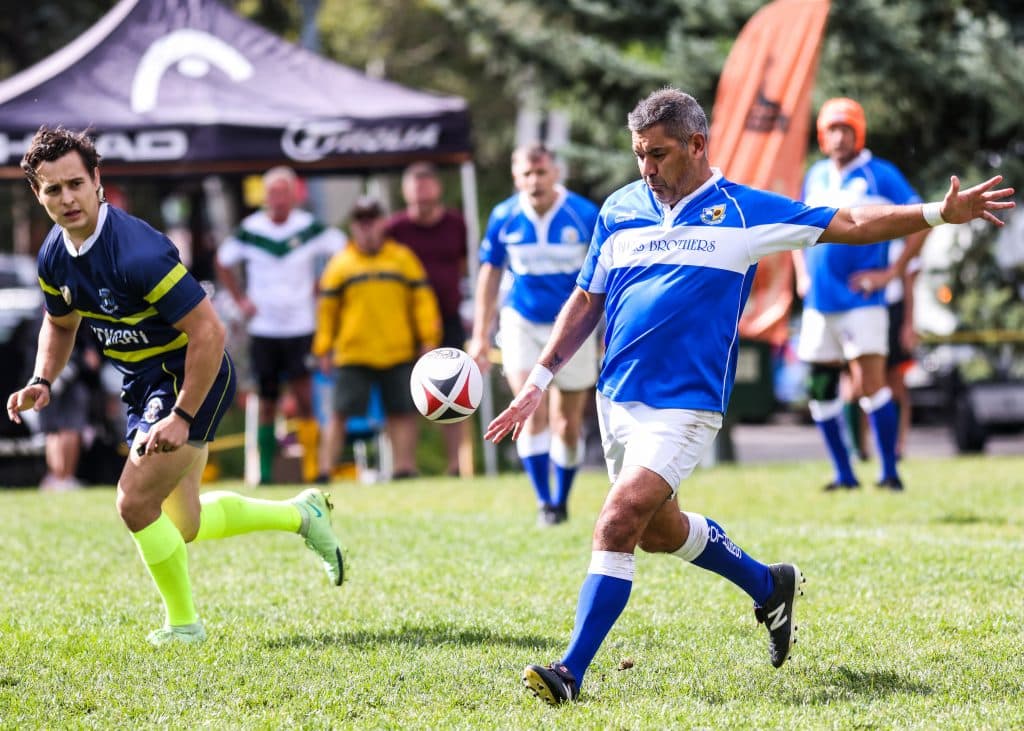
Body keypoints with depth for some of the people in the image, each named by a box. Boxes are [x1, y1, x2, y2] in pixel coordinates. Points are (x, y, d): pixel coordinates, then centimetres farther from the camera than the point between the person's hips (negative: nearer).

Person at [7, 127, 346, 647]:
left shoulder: (136, 250, -29)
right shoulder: (54, 256, -4)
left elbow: (209, 331, -29)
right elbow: (60, 323, 18)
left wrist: (182, 417, -29)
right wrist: (42, 383, 0)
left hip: (191, 380, -9)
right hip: (144, 385, 9)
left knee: (136, 503, -15)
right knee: (183, 527, 16)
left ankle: (182, 624, 7)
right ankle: (302, 514, 38)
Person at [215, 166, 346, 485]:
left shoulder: (310, 228, -3)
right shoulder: (249, 230, 0)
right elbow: (223, 263, 15)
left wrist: (321, 291, 2)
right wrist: (240, 299, 6)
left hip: (300, 326, -1)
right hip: (262, 328, 1)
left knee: (304, 398, -10)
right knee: (267, 403, 5)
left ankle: (312, 467, -8)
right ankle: (265, 470, 10)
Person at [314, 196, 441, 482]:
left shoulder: (403, 258, 8)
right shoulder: (340, 264, 7)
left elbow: (422, 299, 9)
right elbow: (327, 308, 10)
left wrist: (428, 340, 3)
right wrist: (324, 349, 6)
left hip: (398, 353, 1)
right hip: (352, 355, -1)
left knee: (403, 412, 1)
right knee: (340, 413, -4)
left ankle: (404, 467, 7)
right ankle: (325, 471, 0)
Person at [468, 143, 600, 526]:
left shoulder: (585, 215, -10)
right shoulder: (504, 217, -5)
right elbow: (490, 274, 6)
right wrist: (480, 336, 5)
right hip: (522, 325, 0)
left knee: (568, 426, 6)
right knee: (534, 414, -15)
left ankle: (562, 502, 24)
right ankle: (544, 503, -9)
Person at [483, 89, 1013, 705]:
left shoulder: (745, 211, -2)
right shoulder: (620, 209, 8)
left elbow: (849, 224, 2)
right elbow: (587, 301, 17)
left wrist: (940, 213, -6)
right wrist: (541, 379, 10)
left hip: (684, 405, -6)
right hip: (617, 397, 6)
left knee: (619, 523, -19)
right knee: (658, 530, 19)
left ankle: (572, 672, -17)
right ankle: (770, 587, 44)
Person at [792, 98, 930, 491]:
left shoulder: (879, 175, -4)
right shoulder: (815, 177, 13)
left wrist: (891, 273, -10)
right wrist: (802, 274, 13)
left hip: (860, 298, -6)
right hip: (818, 301, 6)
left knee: (870, 383, -13)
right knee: (821, 390, 7)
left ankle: (890, 471, -7)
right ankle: (844, 474, 16)